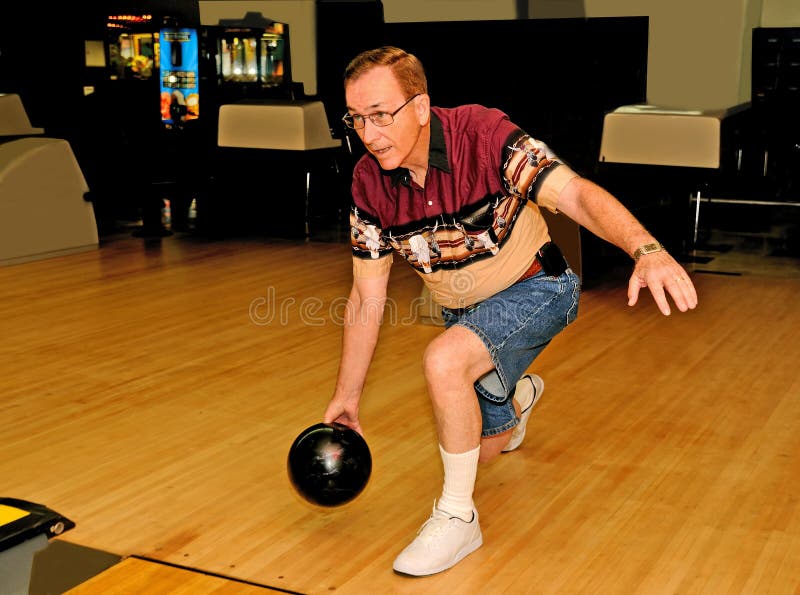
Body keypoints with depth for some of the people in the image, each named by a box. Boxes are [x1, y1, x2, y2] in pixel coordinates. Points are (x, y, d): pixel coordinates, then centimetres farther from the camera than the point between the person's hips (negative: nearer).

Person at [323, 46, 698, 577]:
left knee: (444, 360, -34)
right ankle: (518, 393, 57)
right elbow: (367, 299, -6)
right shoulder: (369, 184, -14)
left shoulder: (483, 134, -28)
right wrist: (347, 395, -3)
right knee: (483, 448, 18)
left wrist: (647, 250, -56)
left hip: (535, 288, -6)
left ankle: (457, 517, -13)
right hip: (465, 310, 6)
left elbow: (575, 194, -37)